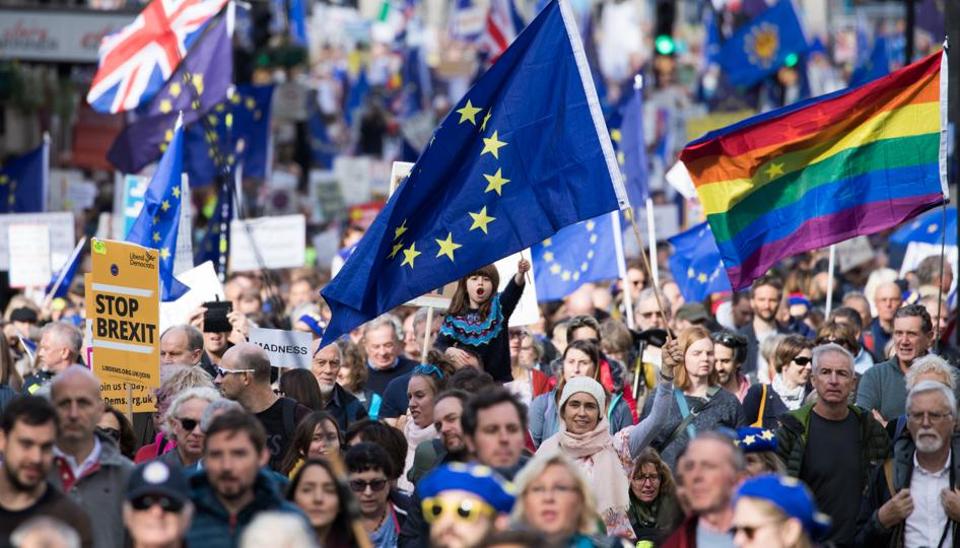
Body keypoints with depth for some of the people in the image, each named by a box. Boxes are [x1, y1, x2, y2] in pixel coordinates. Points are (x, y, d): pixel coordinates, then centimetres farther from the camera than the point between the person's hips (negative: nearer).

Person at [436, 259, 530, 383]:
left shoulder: (498, 307, -1)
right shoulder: (454, 317, 3)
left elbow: (514, 289, -20)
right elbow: (439, 345, -4)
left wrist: (520, 273, -42)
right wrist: (451, 351, -27)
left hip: (499, 381, -1)